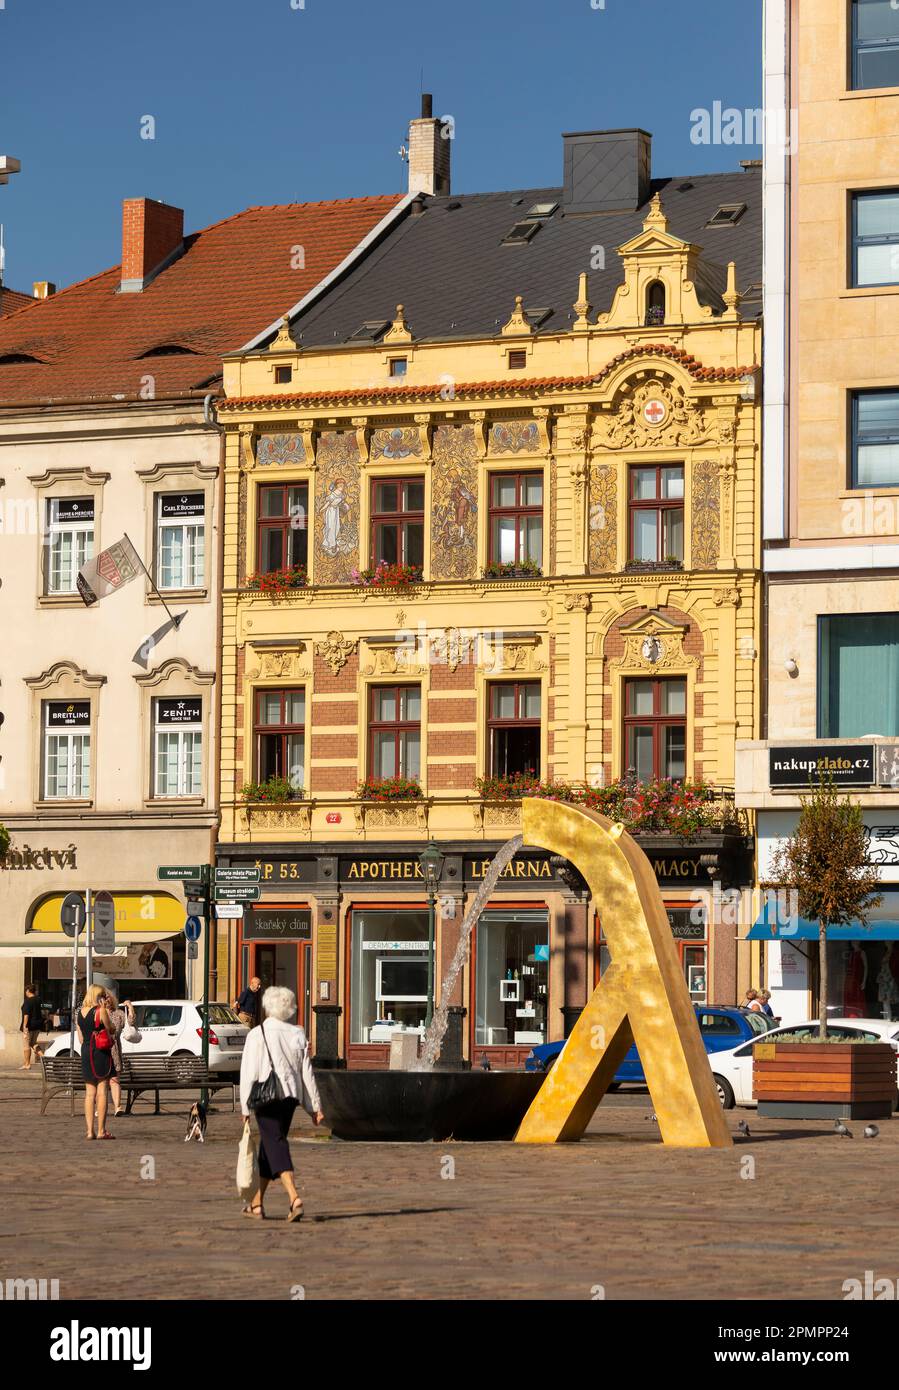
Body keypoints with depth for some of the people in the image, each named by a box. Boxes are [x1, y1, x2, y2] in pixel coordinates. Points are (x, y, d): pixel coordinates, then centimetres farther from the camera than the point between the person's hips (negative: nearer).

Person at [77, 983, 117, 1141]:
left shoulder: (80, 1013, 9)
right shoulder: (101, 1011, -11)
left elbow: (81, 1038, 12)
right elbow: (110, 1030, -4)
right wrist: (105, 1010, 1)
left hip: (86, 1052, 6)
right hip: (101, 1053, -6)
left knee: (90, 1093, 8)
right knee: (102, 1091, -3)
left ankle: (90, 1130, 5)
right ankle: (101, 1130, -5)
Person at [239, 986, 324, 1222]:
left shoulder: (258, 1034, -7)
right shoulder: (297, 1034, 5)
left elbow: (249, 1073, -8)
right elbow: (307, 1073, 6)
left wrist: (245, 1107, -3)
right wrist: (315, 1106, 9)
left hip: (267, 1097, -5)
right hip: (290, 1096, 5)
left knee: (275, 1145, -8)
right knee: (269, 1145, 16)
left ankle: (294, 1197, -28)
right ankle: (256, 1203, 24)